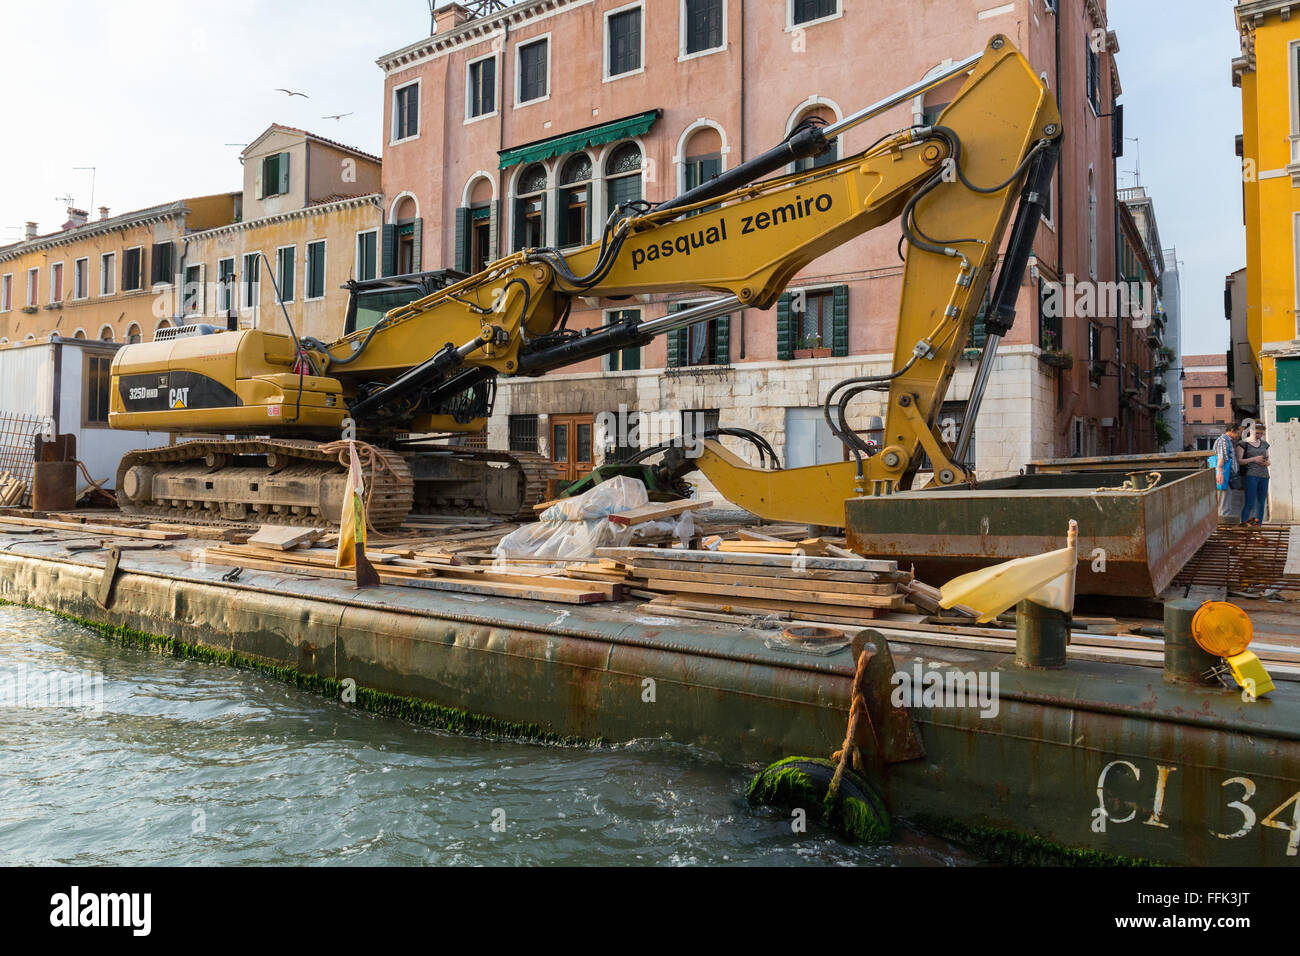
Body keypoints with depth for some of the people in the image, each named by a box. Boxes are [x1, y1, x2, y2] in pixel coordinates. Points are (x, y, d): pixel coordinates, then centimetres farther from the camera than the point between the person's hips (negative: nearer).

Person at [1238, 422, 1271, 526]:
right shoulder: (1244, 444, -1)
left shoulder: (1264, 444, 17)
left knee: (1261, 504, 4)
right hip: (1251, 475, -6)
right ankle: (1243, 523, -10)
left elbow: (1268, 460, 24)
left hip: (1264, 476, 6)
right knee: (1250, 503, -13)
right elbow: (1238, 461, -7)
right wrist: (1254, 459, -18)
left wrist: (1266, 463, 1)